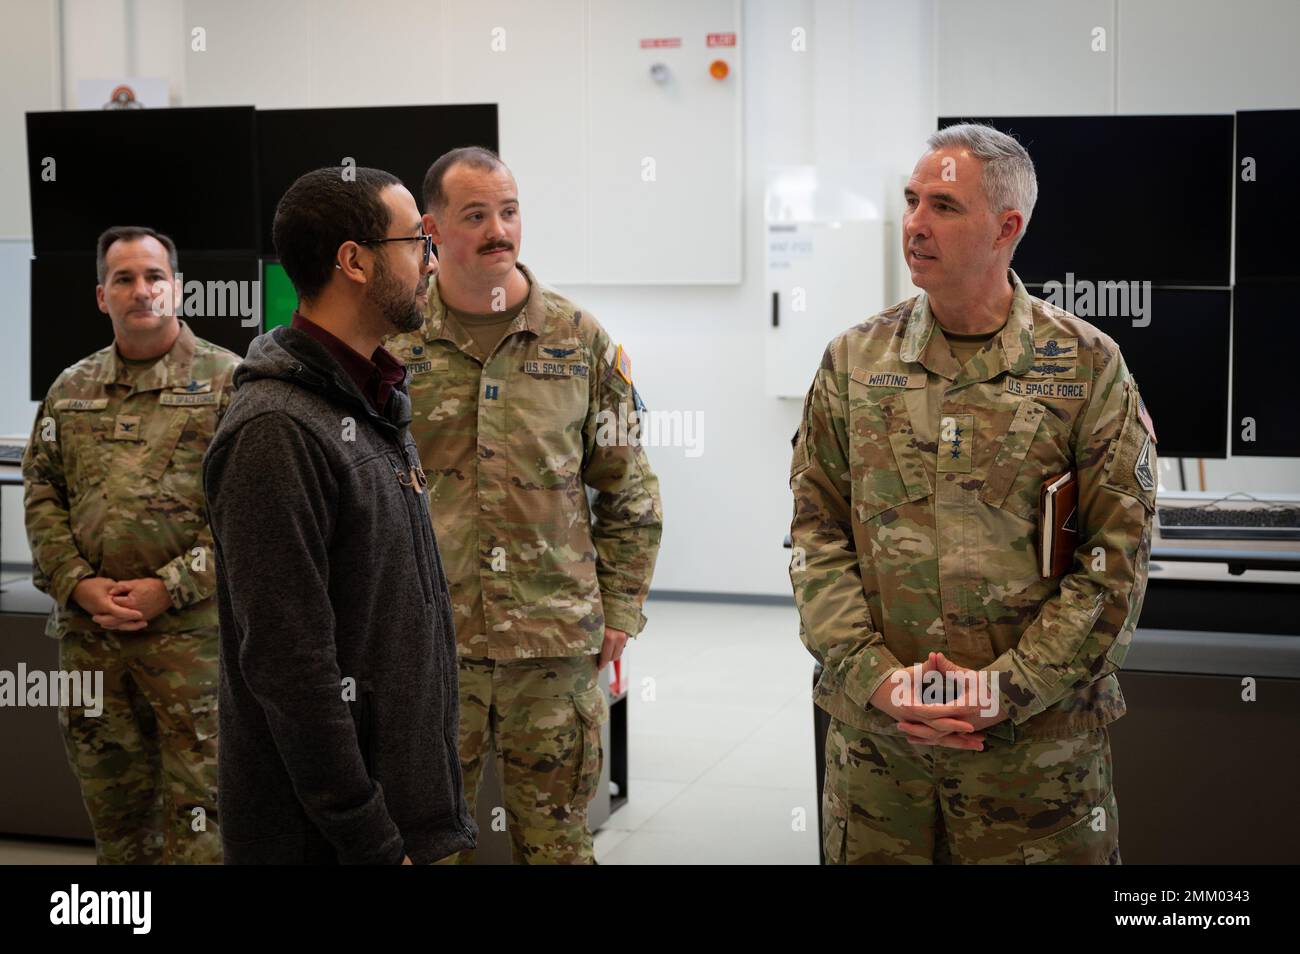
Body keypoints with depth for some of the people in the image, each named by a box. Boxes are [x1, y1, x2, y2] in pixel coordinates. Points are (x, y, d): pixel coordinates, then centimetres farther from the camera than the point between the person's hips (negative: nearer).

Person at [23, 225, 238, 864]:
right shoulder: (70, 390, 14)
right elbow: (42, 496, 11)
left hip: (192, 626, -4)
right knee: (114, 808, 14)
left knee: (197, 810, -3)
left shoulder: (228, 381, -1)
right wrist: (80, 584, -4)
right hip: (87, 627, 5)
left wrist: (169, 587, -13)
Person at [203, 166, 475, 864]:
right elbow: (289, 668, -24)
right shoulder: (276, 430, -20)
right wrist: (370, 842, -21)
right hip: (327, 837, -9)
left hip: (406, 812, 9)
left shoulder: (375, 404, 11)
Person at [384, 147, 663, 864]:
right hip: (426, 642, 0)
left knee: (555, 840, 10)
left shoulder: (580, 339, 3)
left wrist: (619, 610, 3)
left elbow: (629, 492, 7)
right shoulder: (392, 346, 1)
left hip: (556, 641, 0)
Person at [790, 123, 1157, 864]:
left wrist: (1010, 686, -12)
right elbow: (817, 535, 3)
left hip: (1039, 741, -2)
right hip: (873, 732, 2)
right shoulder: (854, 362, 5)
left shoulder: (1087, 367, -2)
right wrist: (872, 676, -9)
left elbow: (1118, 557, -5)